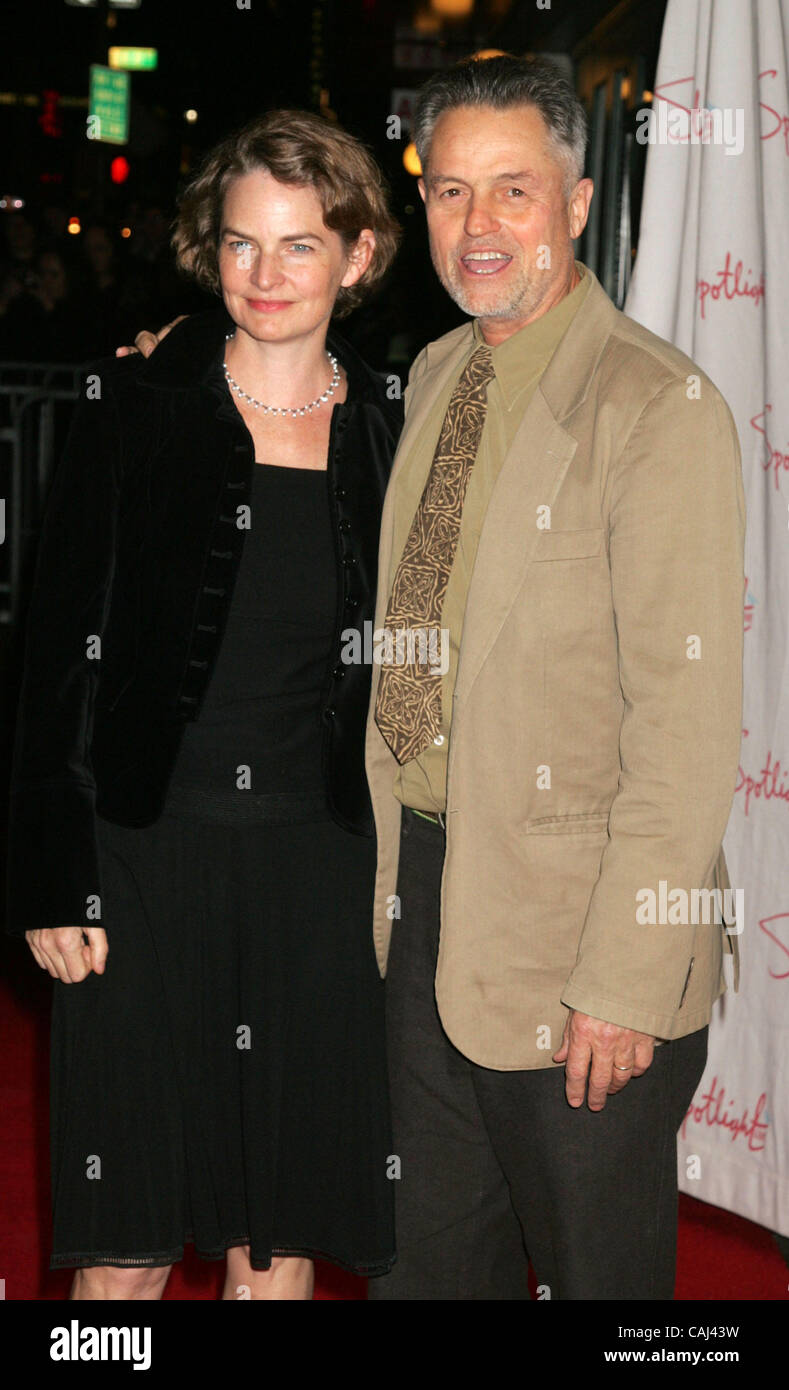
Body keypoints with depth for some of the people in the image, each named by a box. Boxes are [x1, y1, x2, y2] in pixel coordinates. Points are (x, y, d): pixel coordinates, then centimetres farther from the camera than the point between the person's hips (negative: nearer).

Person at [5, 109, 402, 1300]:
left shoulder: (388, 432, 5)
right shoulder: (132, 408, -2)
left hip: (318, 865, 2)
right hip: (147, 855, -2)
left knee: (283, 1238, 11)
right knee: (127, 1242, 6)